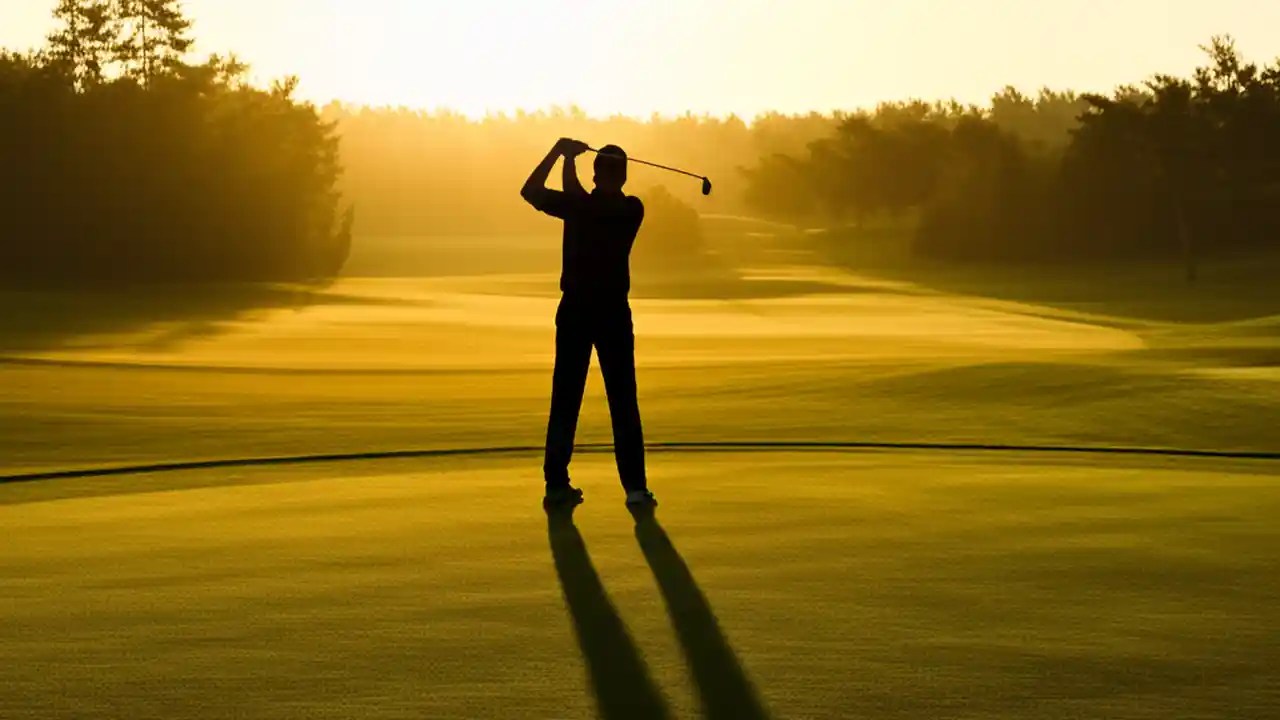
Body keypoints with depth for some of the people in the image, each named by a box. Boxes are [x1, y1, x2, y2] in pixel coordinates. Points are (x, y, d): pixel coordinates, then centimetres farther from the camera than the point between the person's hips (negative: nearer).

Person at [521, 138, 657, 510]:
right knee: (623, 402, 3)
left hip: (575, 310, 0)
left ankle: (557, 484, 2)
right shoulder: (632, 210, -2)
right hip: (613, 312, 0)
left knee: (565, 400, 5)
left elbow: (530, 190, 4)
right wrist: (569, 157, 11)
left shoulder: (577, 207, -7)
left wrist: (560, 153, 5)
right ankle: (635, 487, -3)